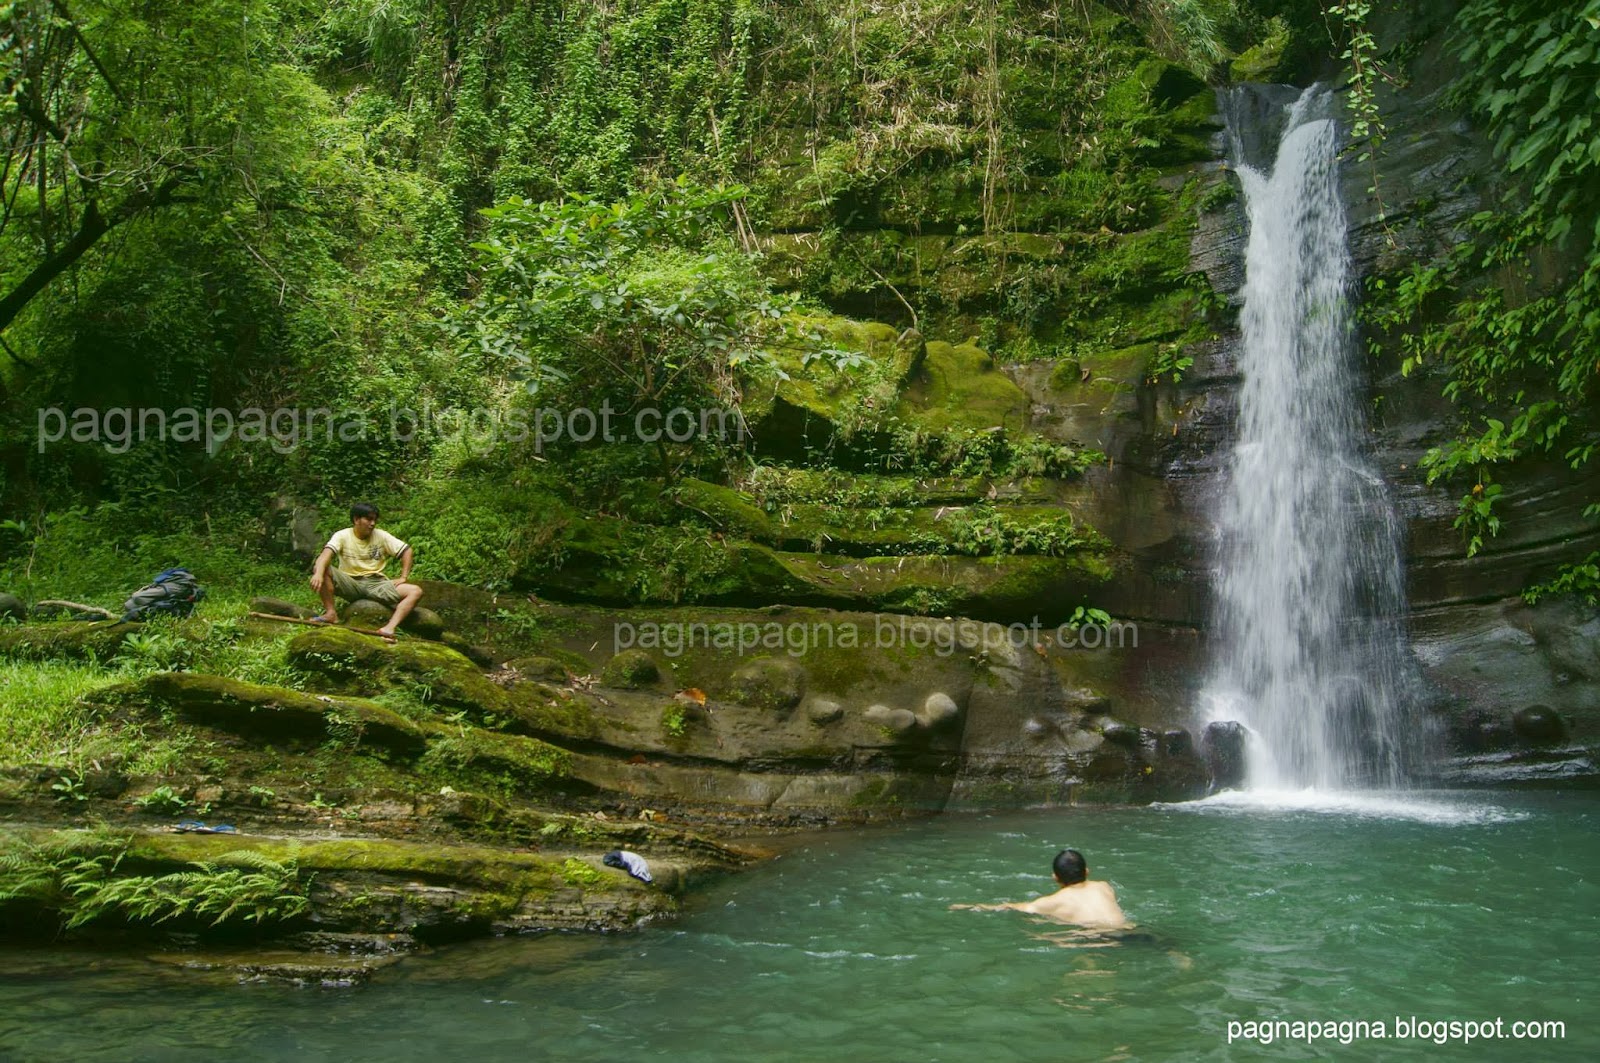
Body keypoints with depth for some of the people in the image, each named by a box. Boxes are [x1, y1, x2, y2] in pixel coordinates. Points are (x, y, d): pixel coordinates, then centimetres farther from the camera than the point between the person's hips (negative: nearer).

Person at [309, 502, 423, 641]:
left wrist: (404, 577, -7)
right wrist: (319, 573, -42)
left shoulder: (381, 536, 3)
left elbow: (407, 551, 5)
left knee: (415, 591, -23)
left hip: (376, 584, 1)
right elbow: (326, 554, -22)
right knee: (321, 569, -28)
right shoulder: (342, 536, -4)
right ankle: (331, 613, -23)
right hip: (350, 583, -1)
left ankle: (390, 627, -42)